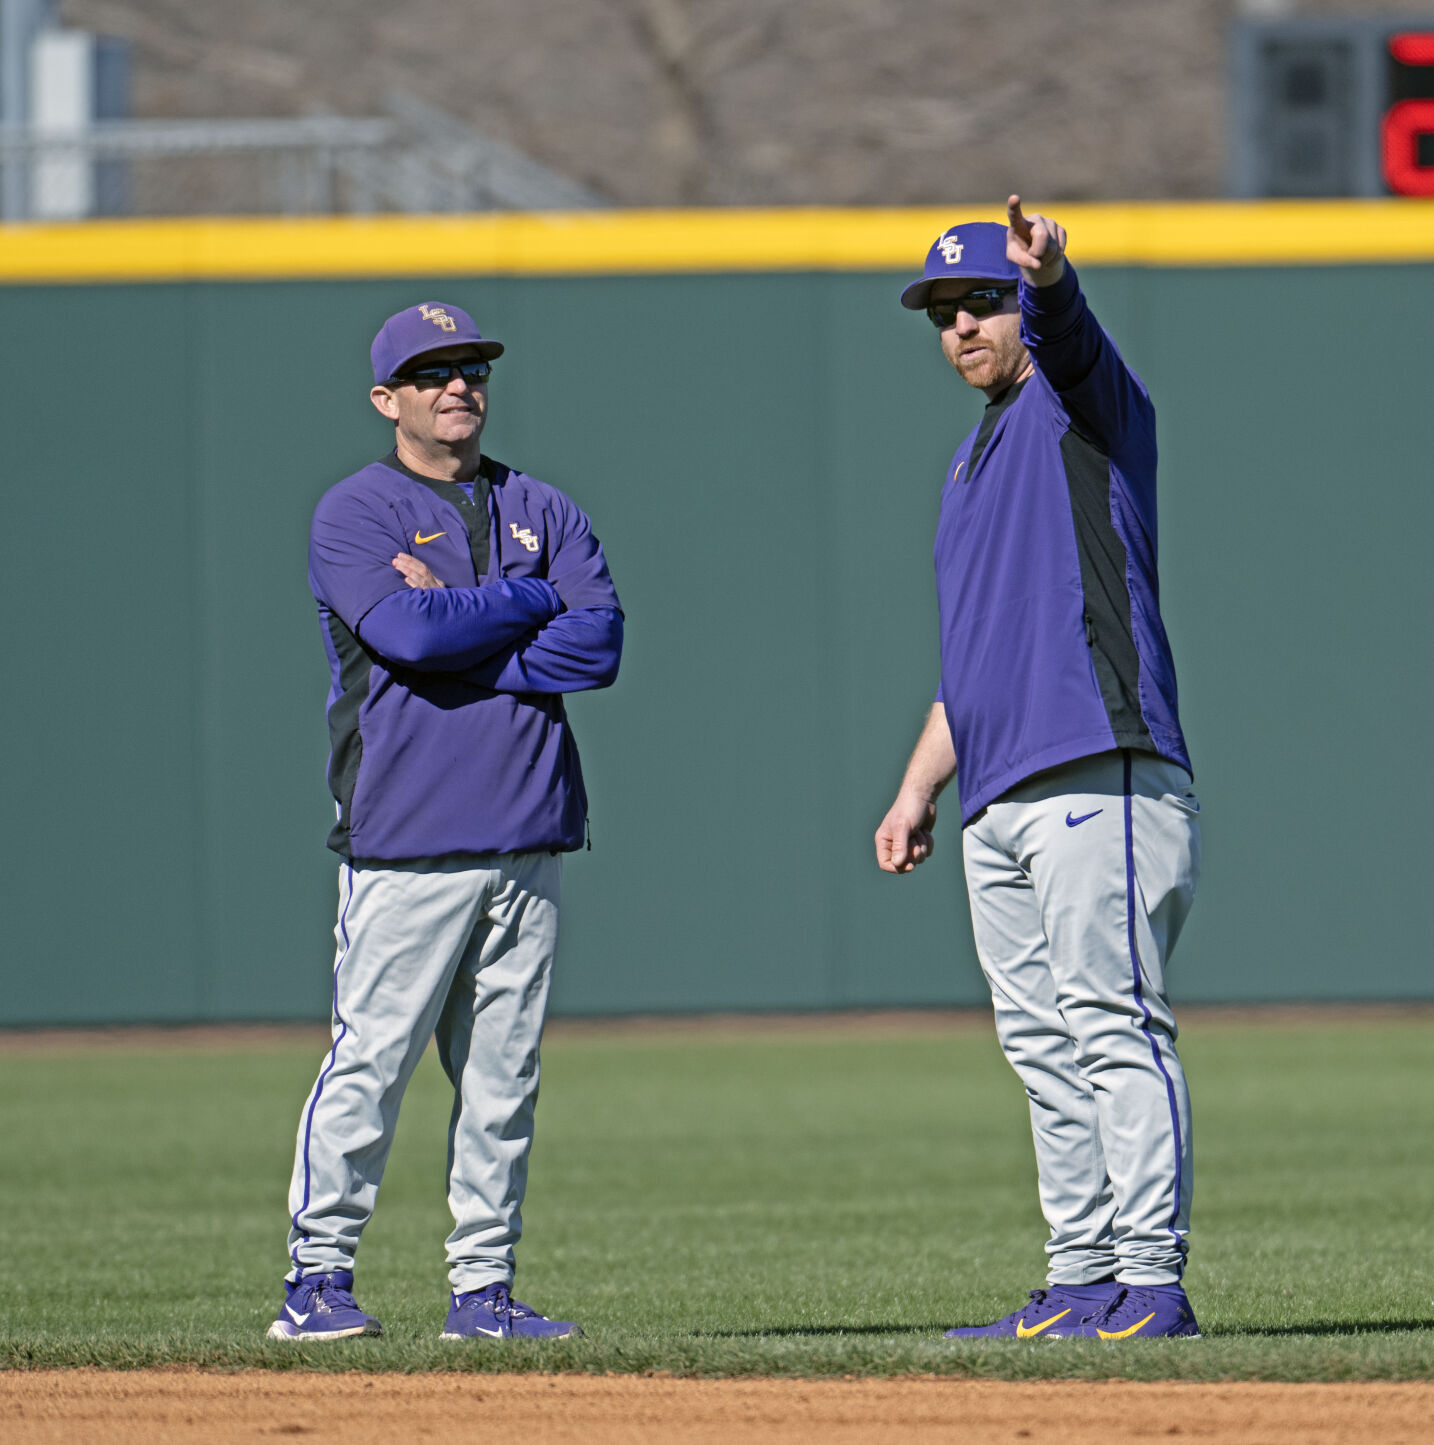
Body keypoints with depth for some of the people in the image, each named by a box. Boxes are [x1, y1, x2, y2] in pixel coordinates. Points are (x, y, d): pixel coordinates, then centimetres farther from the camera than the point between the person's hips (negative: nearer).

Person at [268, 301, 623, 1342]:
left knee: (505, 1076, 5)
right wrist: (531, 601, -4)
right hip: (408, 836, -5)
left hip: (527, 841, 5)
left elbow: (600, 642, 0)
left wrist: (458, 630, -9)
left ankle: (484, 1286, 10)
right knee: (370, 1063, -8)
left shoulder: (542, 512, 16)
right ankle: (318, 1277, -2)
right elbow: (409, 632, -17)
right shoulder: (354, 515, 1)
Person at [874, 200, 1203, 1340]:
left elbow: (1066, 323, -23)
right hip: (998, 801, 9)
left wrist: (1046, 270, -45)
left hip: (1099, 781, -9)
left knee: (1113, 1025, -13)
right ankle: (1081, 1286, 10)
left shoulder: (1085, 403, 3)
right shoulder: (974, 463, 27)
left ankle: (1153, 1285, -16)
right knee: (1043, 1044, 8)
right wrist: (918, 788, 23)